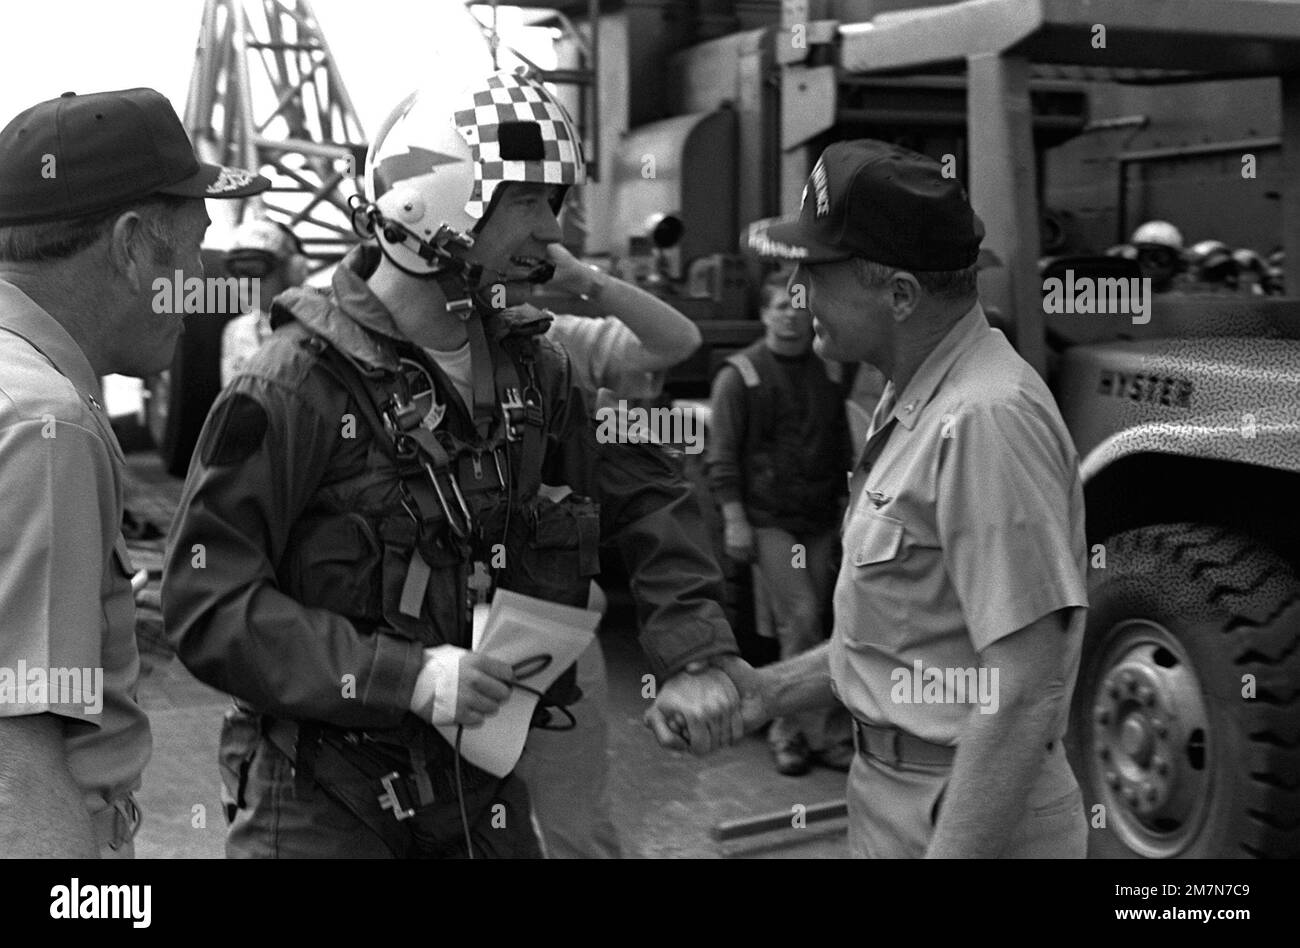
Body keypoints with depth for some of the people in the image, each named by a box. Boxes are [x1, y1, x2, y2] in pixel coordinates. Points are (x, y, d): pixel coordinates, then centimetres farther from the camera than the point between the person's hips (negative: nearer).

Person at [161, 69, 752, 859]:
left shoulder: (535, 369, 3)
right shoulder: (304, 378, -17)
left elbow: (647, 497, 10)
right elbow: (209, 601, -19)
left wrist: (698, 654, -4)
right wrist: (405, 676, -26)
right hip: (326, 794, -6)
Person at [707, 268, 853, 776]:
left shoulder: (827, 374, 11)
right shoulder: (740, 374, -2)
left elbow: (842, 449, 18)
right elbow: (723, 454, -4)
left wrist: (845, 510, 15)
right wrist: (734, 519, -10)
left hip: (820, 521, 4)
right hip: (768, 521, -4)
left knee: (803, 627, 6)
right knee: (802, 620, -11)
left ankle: (790, 730, 19)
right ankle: (827, 733, -3)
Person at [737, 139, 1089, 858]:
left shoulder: (985, 419, -24)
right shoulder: (912, 401, 7)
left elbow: (1024, 694, -27)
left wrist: (955, 848, -26)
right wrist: (769, 690, 10)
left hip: (970, 818, -9)